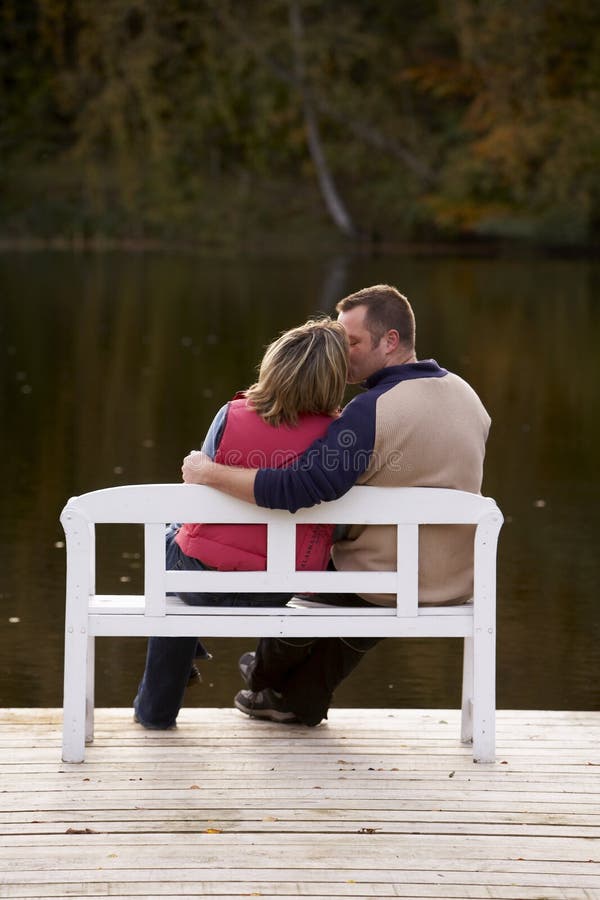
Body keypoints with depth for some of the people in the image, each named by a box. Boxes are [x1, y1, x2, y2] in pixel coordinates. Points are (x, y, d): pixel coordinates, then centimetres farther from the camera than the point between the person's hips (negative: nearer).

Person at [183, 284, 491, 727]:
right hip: (457, 584, 6)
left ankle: (268, 672, 45)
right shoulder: (466, 395, 1)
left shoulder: (372, 412, -25)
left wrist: (209, 473, -20)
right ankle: (302, 697, 38)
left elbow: (293, 490, -31)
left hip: (385, 587, -6)